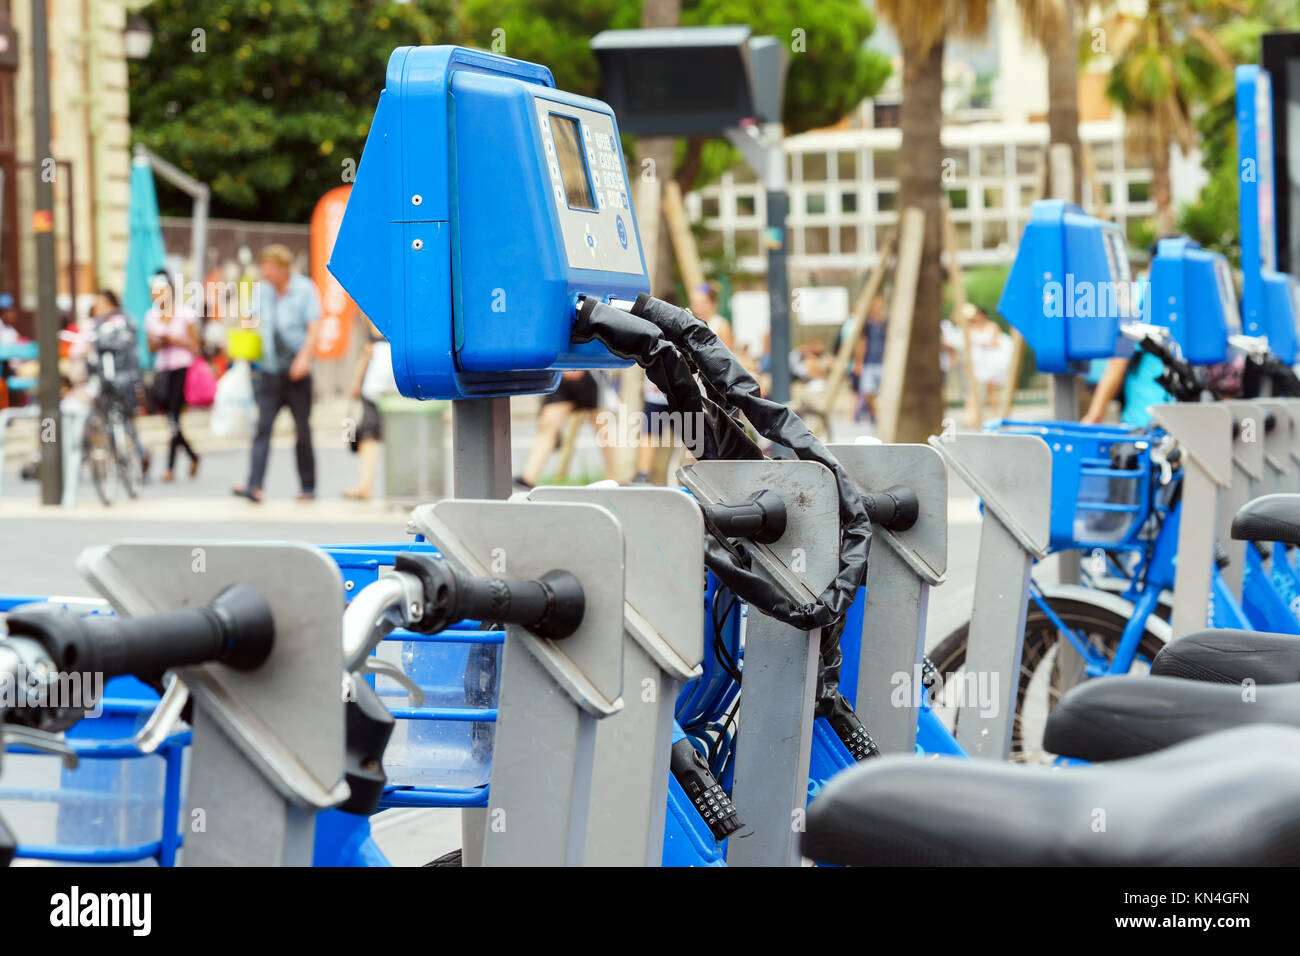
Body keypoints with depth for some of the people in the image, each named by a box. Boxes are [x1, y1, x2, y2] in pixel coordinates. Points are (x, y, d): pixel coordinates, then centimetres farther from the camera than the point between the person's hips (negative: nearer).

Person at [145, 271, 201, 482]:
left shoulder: (185, 312, -2)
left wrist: (174, 340, -14)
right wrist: (157, 343, -7)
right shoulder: (151, 316, 10)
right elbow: (151, 348, 15)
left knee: (174, 416, -10)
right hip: (162, 370, 5)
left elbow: (194, 346, -1)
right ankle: (192, 455, 20)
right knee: (169, 418, 1)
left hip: (182, 369, -5)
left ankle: (171, 466, -5)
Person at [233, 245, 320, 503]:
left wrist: (304, 357, -21)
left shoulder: (305, 289, -4)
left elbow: (314, 328, -9)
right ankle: (254, 486, -17)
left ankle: (308, 487, 16)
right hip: (270, 370, 3)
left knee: (302, 429, 5)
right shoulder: (262, 290, 9)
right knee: (263, 426, -9)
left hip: (297, 372, -3)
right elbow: (258, 322, 18)